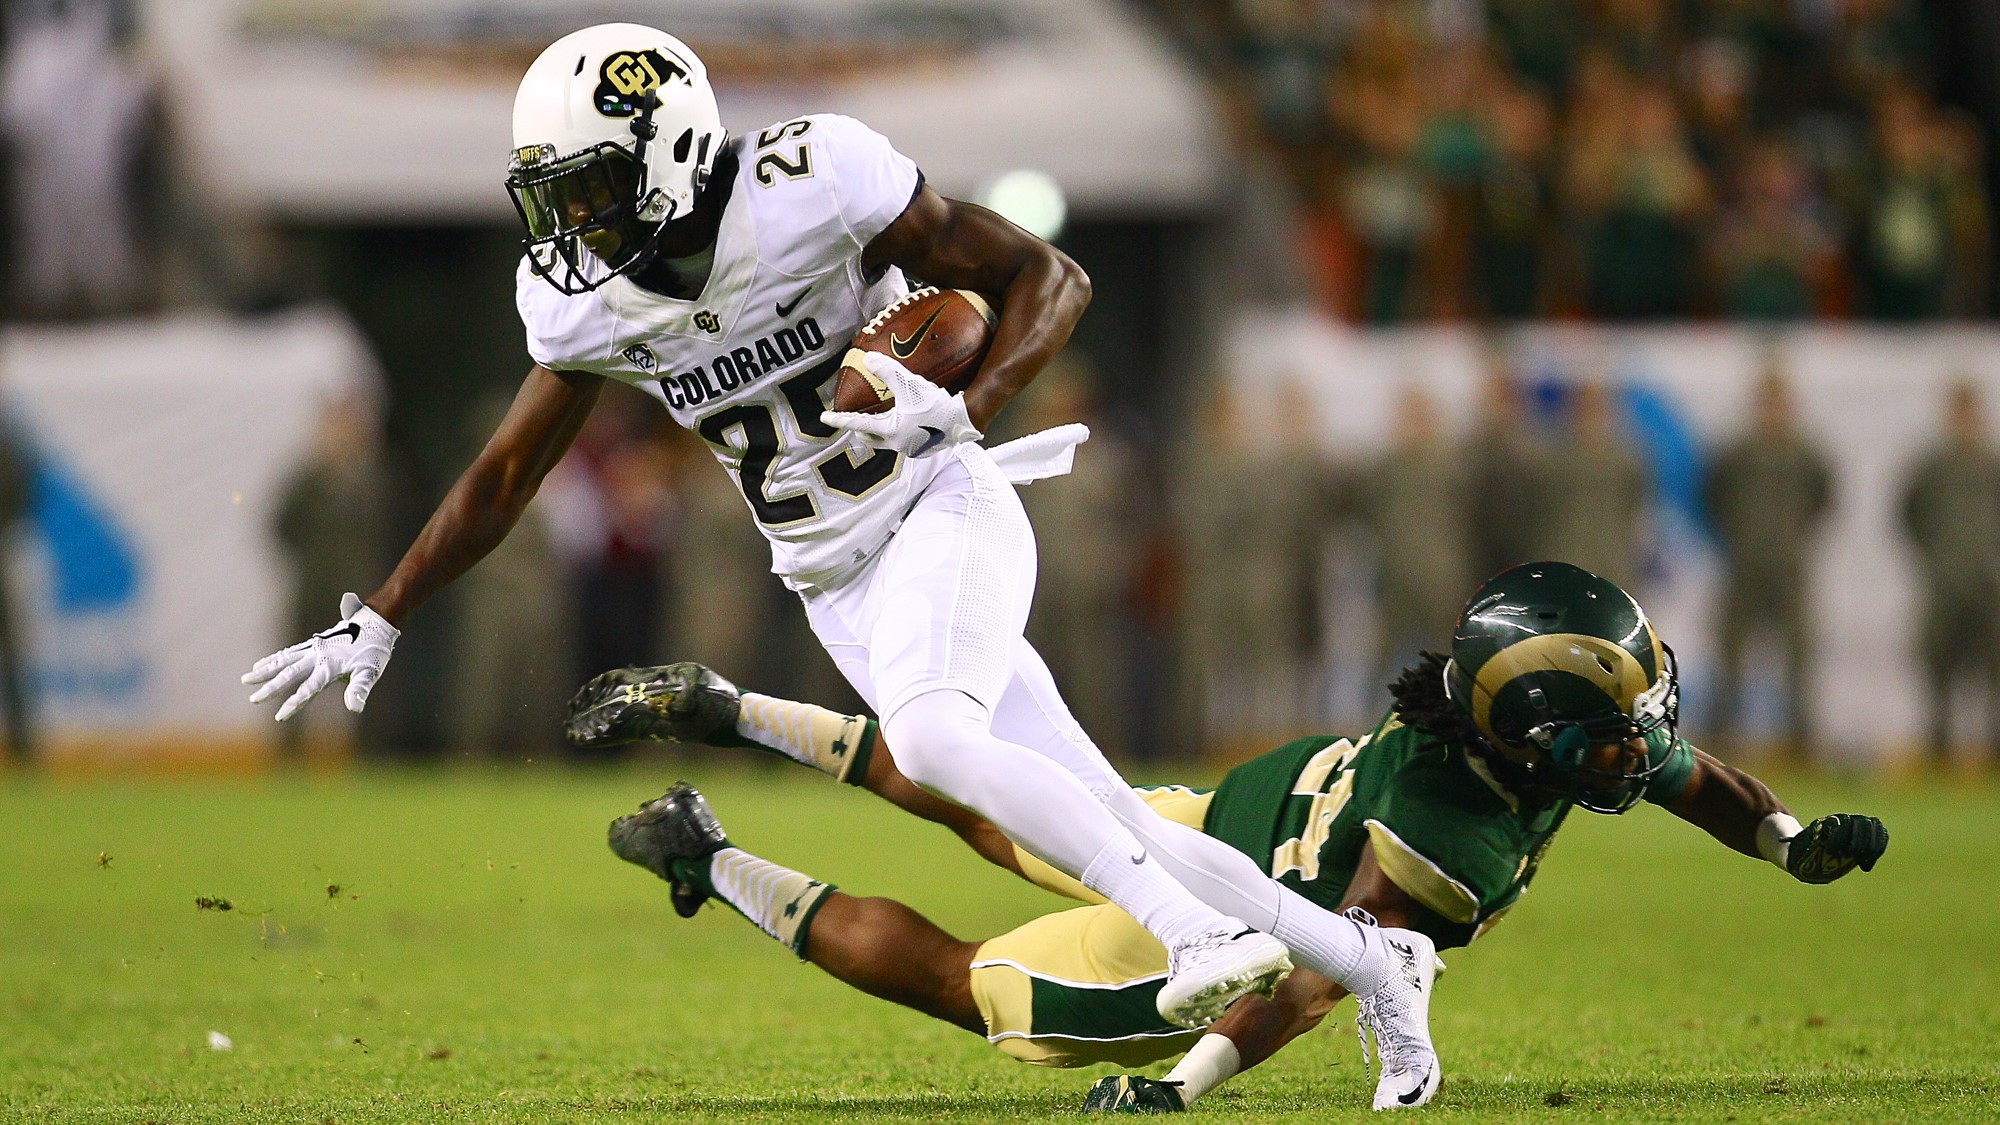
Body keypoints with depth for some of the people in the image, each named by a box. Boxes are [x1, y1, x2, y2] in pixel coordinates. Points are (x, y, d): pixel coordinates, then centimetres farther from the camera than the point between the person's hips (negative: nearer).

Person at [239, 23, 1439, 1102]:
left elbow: (1049, 277, -13)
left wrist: (965, 411, -29)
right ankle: (1369, 963, 16)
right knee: (1106, 826, 2)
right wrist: (378, 621, 12)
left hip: (939, 513, -5)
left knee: (929, 739, -35)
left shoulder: (813, 187, -20)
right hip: (836, 588, 5)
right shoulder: (584, 302, -2)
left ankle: (1201, 931, -28)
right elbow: (504, 478, 13)